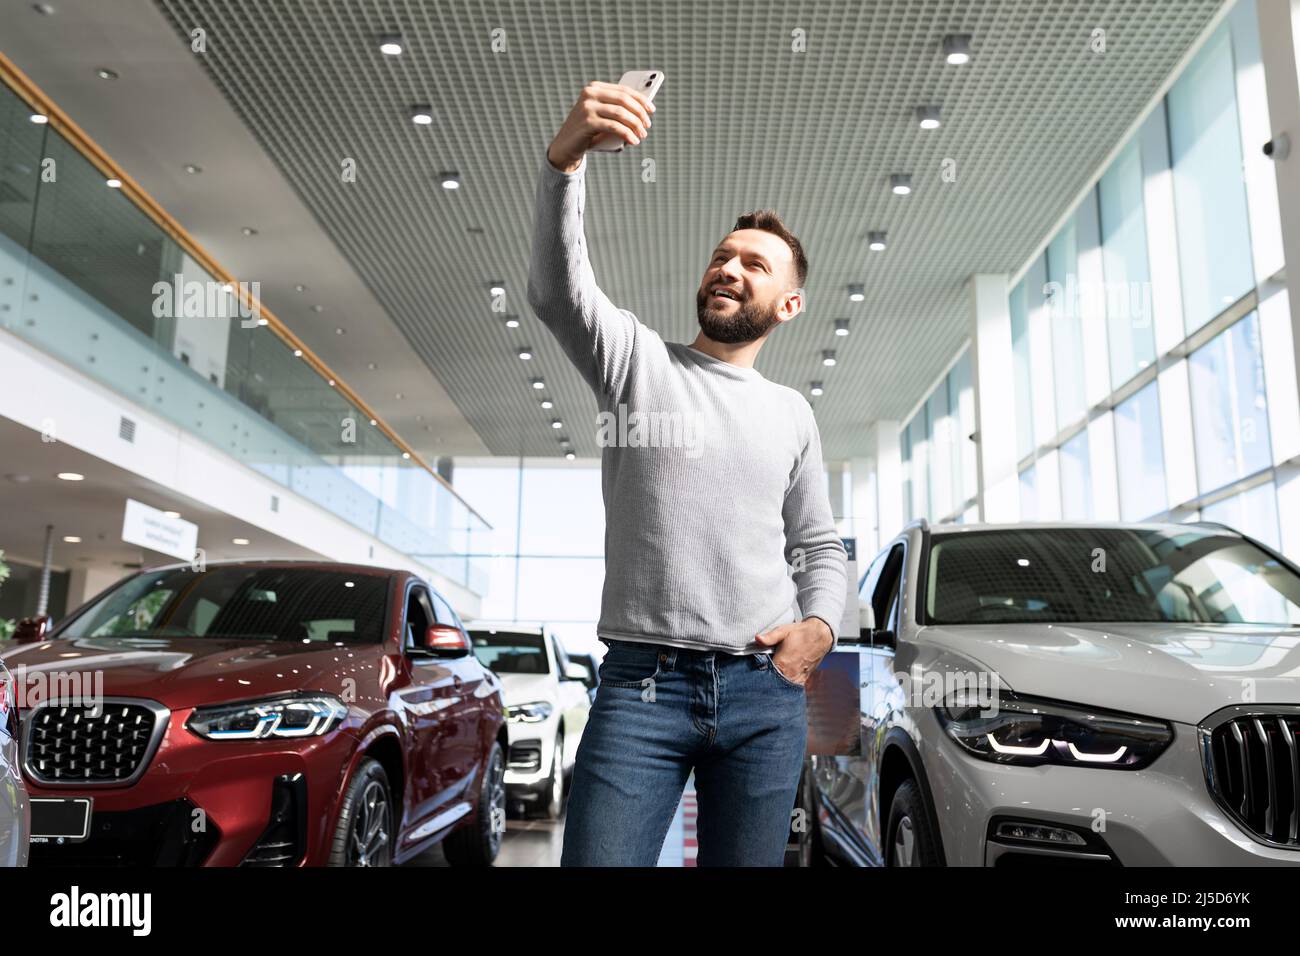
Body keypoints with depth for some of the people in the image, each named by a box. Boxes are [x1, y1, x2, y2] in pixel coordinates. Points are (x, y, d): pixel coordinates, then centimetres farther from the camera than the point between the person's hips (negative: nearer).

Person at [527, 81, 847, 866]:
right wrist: (565, 158, -28)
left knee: (747, 861, 9)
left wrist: (820, 625, 0)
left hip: (767, 692, 3)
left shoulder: (792, 413, 16)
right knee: (597, 858, -7)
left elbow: (821, 547, 20)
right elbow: (557, 288, -13)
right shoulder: (636, 359, 7)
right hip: (641, 683, -3)